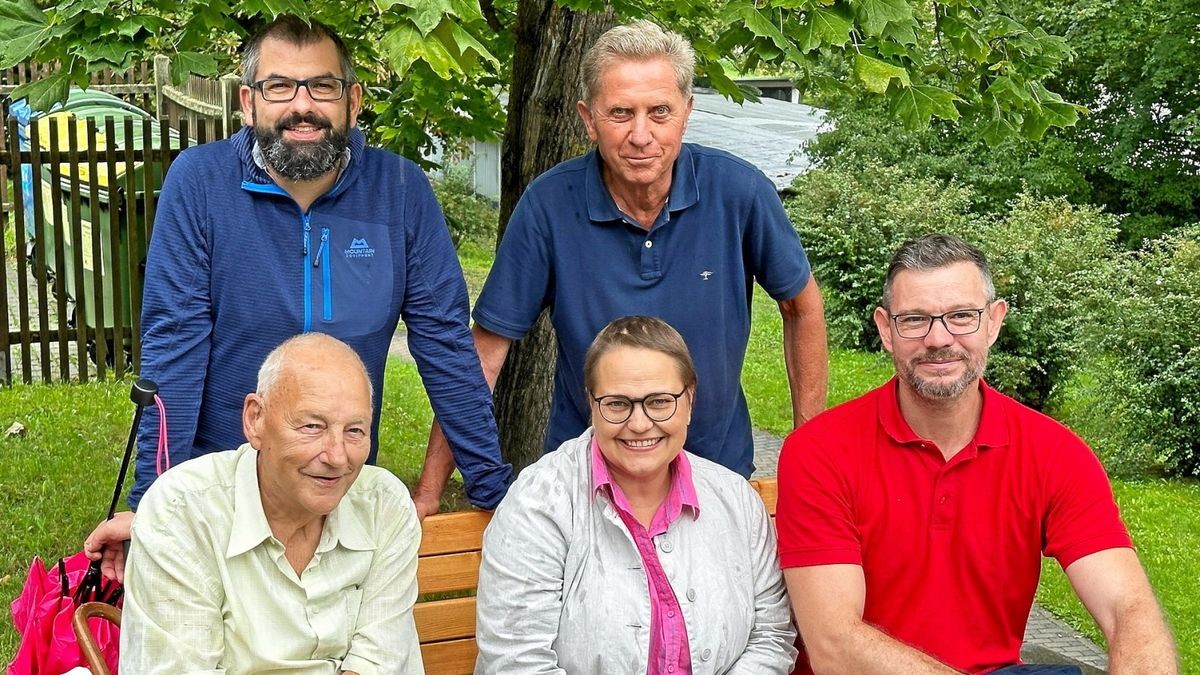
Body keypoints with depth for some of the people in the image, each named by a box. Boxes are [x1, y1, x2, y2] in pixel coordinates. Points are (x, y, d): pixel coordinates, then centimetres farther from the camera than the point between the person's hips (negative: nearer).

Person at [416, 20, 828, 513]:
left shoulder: (738, 191, -15)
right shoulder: (548, 205, -17)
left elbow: (802, 306, -1)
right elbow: (485, 353, -13)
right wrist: (429, 489, -16)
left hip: (718, 467, 1)